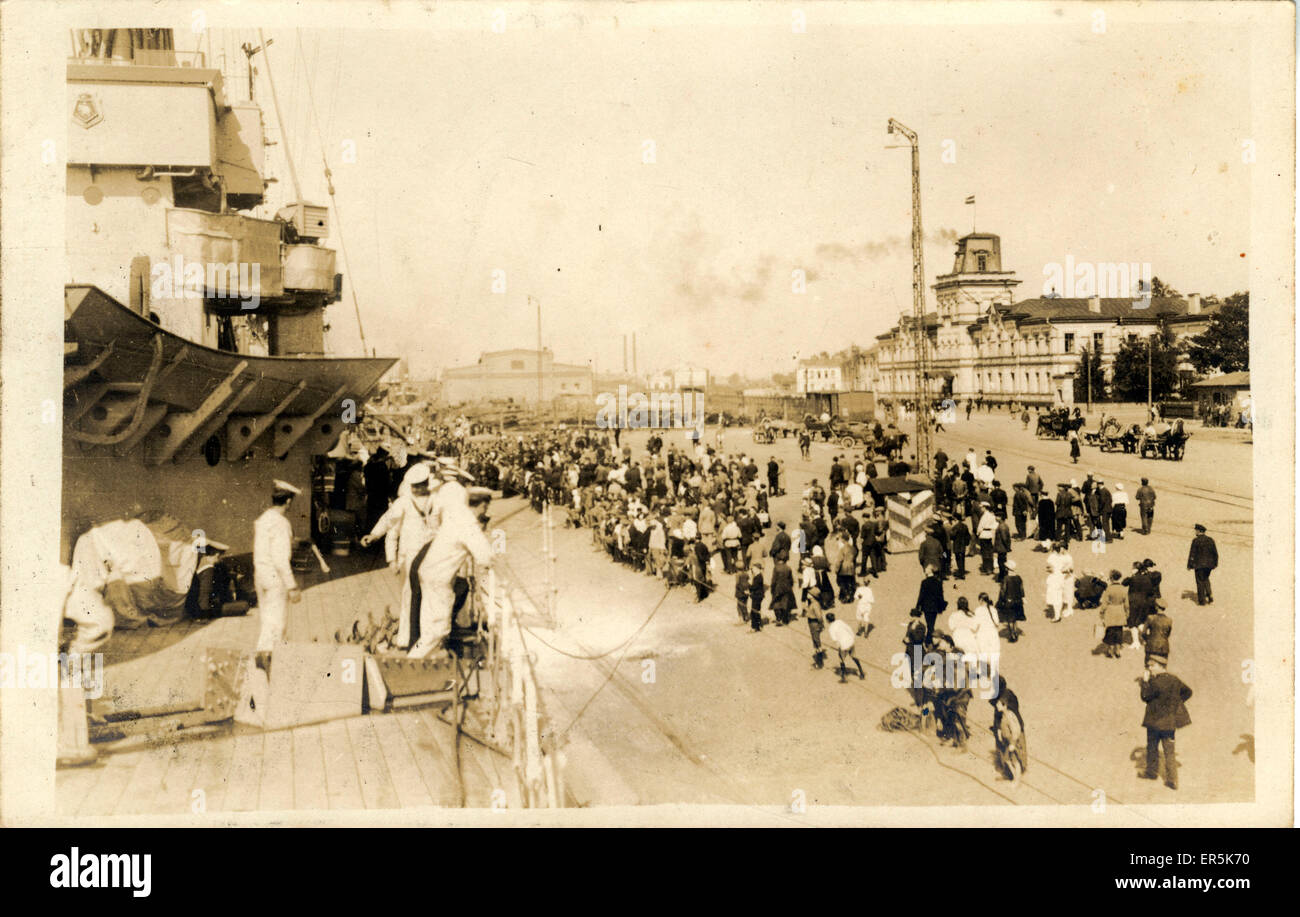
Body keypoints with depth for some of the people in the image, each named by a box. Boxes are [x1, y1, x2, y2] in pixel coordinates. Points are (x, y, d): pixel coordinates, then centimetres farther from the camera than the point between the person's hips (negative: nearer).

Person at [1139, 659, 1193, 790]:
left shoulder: (1156, 682, -21)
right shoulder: (1174, 679, 3)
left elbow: (1146, 696, -15)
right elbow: (1187, 692, 15)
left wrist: (1145, 682, -8)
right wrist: (1176, 702, 16)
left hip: (1155, 720, -6)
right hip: (1170, 720, 6)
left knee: (1152, 747, 14)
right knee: (1169, 750, 9)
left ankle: (1151, 772, 27)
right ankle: (1172, 780, 6)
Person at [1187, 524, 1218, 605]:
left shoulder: (1196, 540, -12)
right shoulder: (1210, 540, 3)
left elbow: (1192, 554, -12)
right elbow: (1215, 553, 7)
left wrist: (1189, 565, -5)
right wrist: (1215, 563, 17)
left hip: (1199, 565, -5)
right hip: (1209, 564, 5)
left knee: (1200, 581, 5)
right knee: (1206, 579, 24)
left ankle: (1202, 600, 8)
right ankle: (1209, 595, 12)